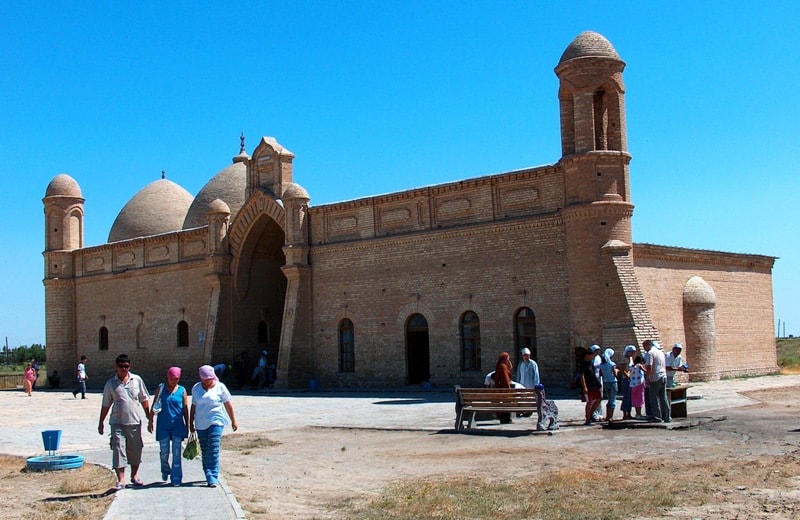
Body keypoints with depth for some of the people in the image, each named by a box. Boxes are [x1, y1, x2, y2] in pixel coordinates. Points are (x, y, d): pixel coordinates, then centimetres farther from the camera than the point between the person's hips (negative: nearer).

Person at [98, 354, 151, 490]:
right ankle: (121, 480, -2)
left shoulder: (137, 380, 4)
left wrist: (149, 417, 7)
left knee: (135, 450, 10)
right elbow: (105, 405, 8)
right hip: (117, 423, -1)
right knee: (118, 450, -6)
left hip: (134, 422, 1)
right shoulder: (110, 384, 2)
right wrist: (101, 423, 9)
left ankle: (134, 476, 27)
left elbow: (144, 400, 9)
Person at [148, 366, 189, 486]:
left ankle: (176, 479, 4)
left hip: (178, 425, 0)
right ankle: (165, 471, 34)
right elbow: (154, 406, 6)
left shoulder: (182, 390, 3)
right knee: (164, 452, 5)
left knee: (176, 453, -1)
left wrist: (187, 426, 5)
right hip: (163, 425, 0)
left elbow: (185, 408, 6)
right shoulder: (161, 388, 3)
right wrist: (150, 421, 4)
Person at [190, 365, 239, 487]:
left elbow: (228, 404, 3)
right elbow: (193, 406, 14)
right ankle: (209, 475, 21)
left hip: (216, 422, -4)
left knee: (213, 450, -13)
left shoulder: (220, 387, -2)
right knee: (205, 451, 9)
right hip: (201, 424, 4)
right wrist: (191, 423, 14)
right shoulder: (196, 388, 8)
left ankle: (213, 478, -15)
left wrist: (233, 421, 4)